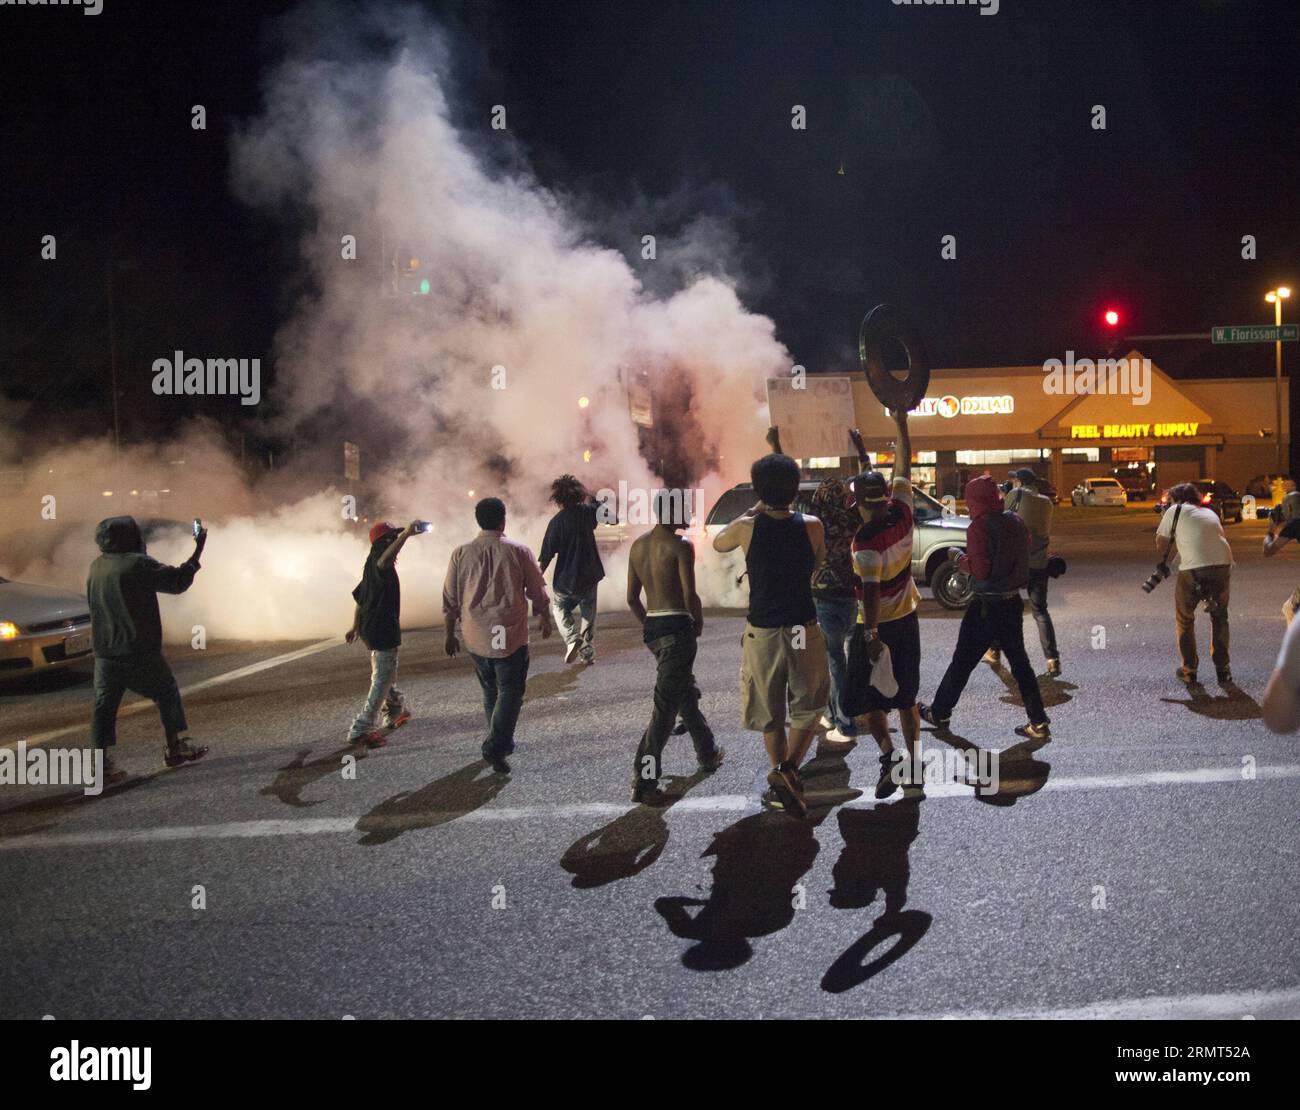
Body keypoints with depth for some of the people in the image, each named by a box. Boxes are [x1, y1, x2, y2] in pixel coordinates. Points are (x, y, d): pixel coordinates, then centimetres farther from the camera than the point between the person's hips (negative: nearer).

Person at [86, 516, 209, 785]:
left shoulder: (96, 567, 7)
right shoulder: (138, 564, -15)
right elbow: (177, 581, -12)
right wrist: (198, 551, -4)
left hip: (105, 654, 6)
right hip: (139, 652, -6)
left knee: (105, 706, 8)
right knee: (167, 693, 13)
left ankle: (104, 766, 5)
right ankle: (176, 749, 20)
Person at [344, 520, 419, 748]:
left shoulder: (372, 564, 14)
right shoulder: (377, 560, -17)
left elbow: (360, 596, 22)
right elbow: (385, 560, -44)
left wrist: (356, 626, 30)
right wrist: (406, 533, -52)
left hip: (371, 628, 10)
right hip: (383, 630, -10)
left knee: (384, 675, 26)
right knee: (382, 679, -5)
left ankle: (395, 712, 45)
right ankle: (361, 729, -6)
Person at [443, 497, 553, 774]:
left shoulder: (461, 553, -1)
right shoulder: (518, 551, -6)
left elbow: (450, 599, 5)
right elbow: (538, 591, 2)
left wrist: (450, 634, 16)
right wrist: (545, 619, 20)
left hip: (476, 637, 3)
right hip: (511, 636, -3)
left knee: (490, 691, 19)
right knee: (510, 692, 3)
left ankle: (501, 743, 29)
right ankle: (496, 747, -10)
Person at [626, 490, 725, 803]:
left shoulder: (638, 546, 10)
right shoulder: (681, 546, -11)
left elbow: (632, 598, 13)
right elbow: (690, 596, -16)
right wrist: (699, 624, 1)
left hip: (651, 628, 8)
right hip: (677, 627, -8)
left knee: (687, 693, 25)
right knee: (666, 706, -6)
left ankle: (707, 754, 40)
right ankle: (643, 782, -7)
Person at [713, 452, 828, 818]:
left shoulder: (747, 528, -11)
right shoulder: (811, 526, -10)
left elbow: (718, 544, 11)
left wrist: (753, 512, 17)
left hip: (761, 633, 0)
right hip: (803, 630, 0)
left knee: (770, 712, 16)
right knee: (809, 707, 15)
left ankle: (782, 782, 20)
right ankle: (788, 769, -7)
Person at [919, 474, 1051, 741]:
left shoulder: (980, 526, -17)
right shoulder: (1016, 522, 5)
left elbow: (980, 569, -22)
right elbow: (1023, 558, 15)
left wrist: (961, 561, -3)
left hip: (986, 606, -6)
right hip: (1013, 601, 6)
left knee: (962, 661, 7)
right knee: (1019, 662, 13)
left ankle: (939, 713, 22)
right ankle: (1039, 723, 12)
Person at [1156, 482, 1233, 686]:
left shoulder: (1175, 510, 13)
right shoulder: (1210, 512, 27)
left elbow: (1161, 544, 13)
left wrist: (1162, 561, 32)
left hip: (1193, 569, -4)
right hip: (1223, 564, 4)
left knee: (1185, 619, 16)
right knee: (1219, 618, 23)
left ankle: (1188, 671, 18)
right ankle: (1223, 671, 23)